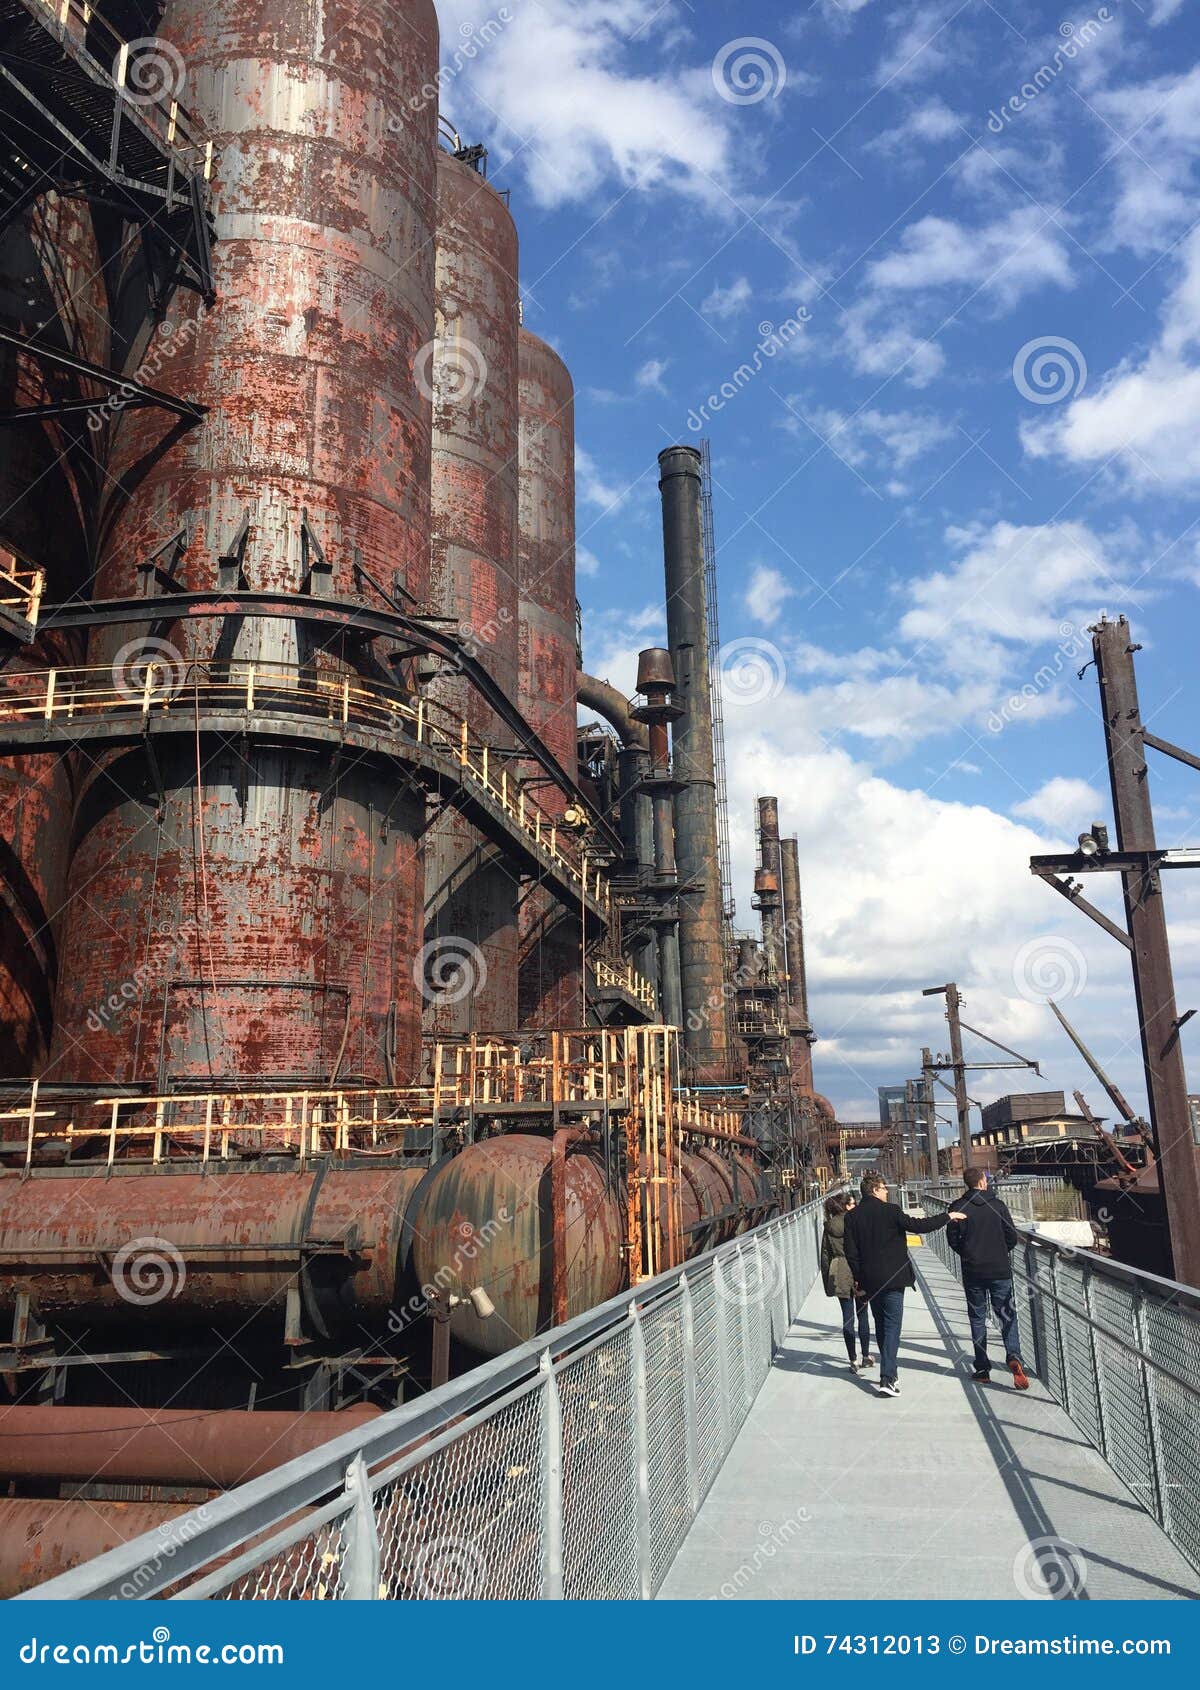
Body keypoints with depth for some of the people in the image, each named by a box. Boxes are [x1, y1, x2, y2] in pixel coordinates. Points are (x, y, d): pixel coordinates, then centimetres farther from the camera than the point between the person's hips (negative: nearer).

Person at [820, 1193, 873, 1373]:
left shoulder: (829, 1227, 2)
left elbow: (825, 1255, 5)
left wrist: (827, 1282, 12)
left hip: (839, 1276, 2)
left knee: (847, 1317, 6)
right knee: (862, 1316, 12)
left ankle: (853, 1360, 6)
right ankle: (866, 1357, 19)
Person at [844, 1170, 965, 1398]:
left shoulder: (852, 1216, 2)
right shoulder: (890, 1211, -12)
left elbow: (851, 1251, 3)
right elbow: (916, 1225, -14)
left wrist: (857, 1277, 13)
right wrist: (948, 1217, -4)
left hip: (870, 1280, 5)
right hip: (892, 1277, -5)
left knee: (881, 1325, 19)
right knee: (892, 1325, -4)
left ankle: (889, 1369, 29)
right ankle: (888, 1378, -13)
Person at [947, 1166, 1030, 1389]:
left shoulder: (960, 1208, -6)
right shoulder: (998, 1205, -6)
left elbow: (952, 1240, -4)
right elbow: (1013, 1237, -3)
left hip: (972, 1271, 1)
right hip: (1000, 1270, -1)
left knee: (978, 1318, 10)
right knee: (1007, 1316, 5)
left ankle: (982, 1368, 10)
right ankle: (1013, 1356, -16)